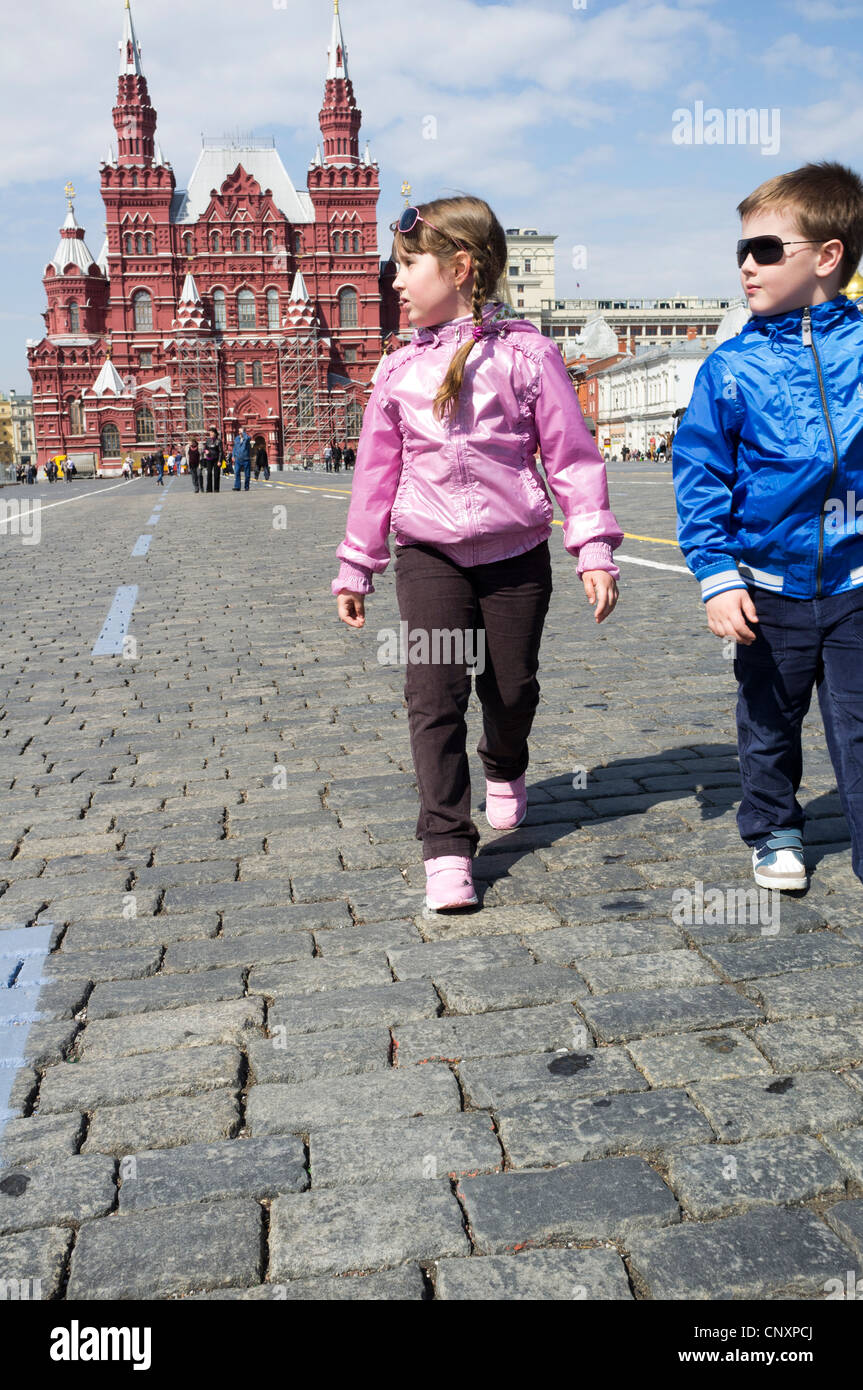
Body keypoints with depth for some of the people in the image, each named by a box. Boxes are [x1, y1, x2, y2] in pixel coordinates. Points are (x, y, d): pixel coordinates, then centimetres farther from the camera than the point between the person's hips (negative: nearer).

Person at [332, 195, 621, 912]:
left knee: (513, 686, 9)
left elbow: (573, 454, -2)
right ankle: (447, 847, -1)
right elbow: (376, 470, 12)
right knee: (435, 694, -8)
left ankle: (505, 771, 44)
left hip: (516, 553, -1)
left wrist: (594, 549, -9)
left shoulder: (526, 353, -3)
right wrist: (356, 567, 14)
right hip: (429, 556, 2)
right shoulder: (400, 370, 6)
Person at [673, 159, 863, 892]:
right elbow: (699, 474, -3)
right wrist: (717, 576, -10)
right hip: (769, 585, 1)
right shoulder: (731, 366, -3)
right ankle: (774, 832, 37)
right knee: (768, 724, 17)